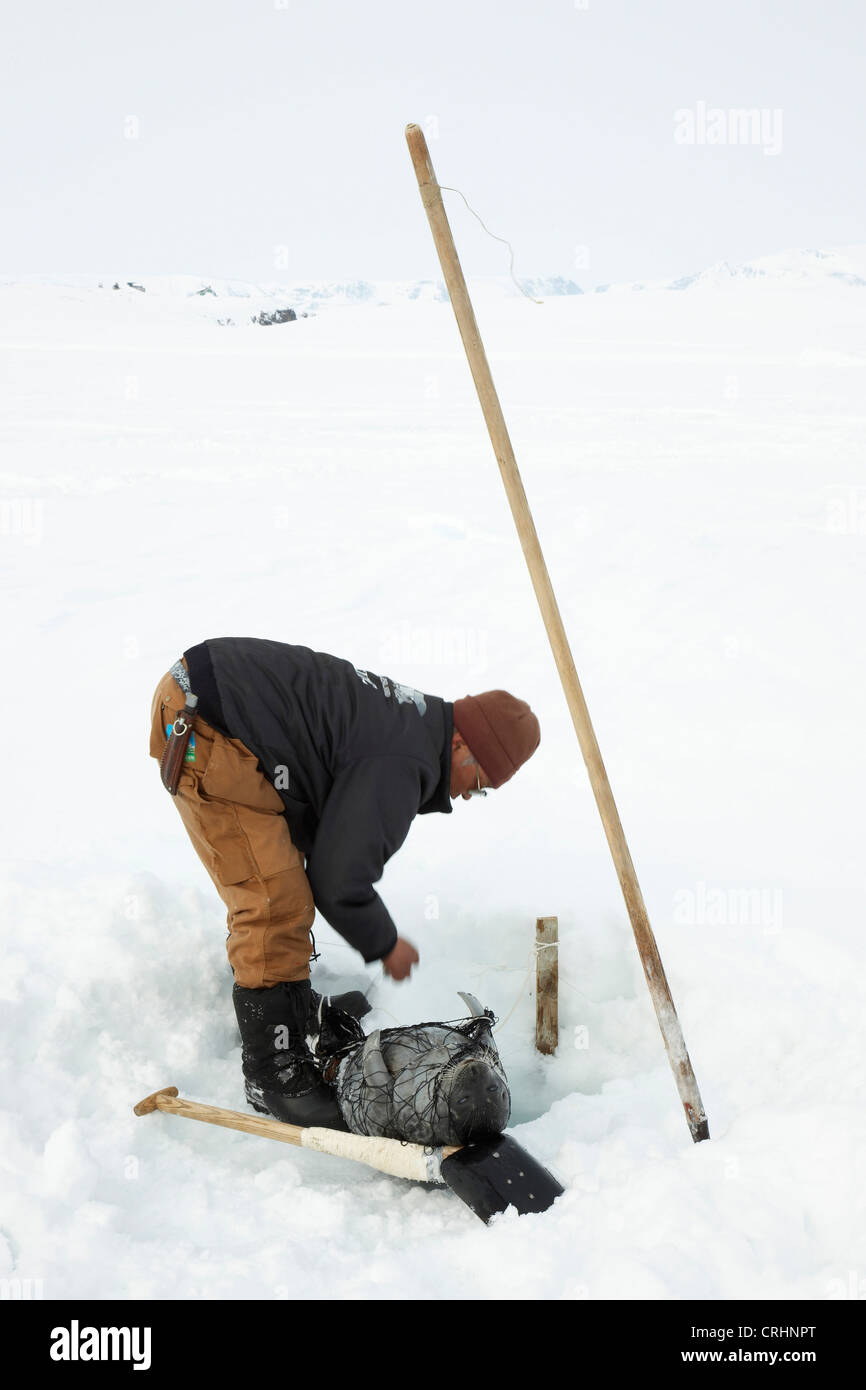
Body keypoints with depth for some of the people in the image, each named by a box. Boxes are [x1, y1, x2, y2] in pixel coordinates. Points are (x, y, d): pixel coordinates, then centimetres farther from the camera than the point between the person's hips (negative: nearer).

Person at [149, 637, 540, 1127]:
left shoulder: (407, 718, 14)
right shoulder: (402, 765, -17)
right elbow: (339, 878, -15)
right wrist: (385, 945, 4)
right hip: (206, 727, -12)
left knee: (283, 871, 24)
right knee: (276, 904, -10)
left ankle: (291, 1004, 41)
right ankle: (275, 1075, 2)